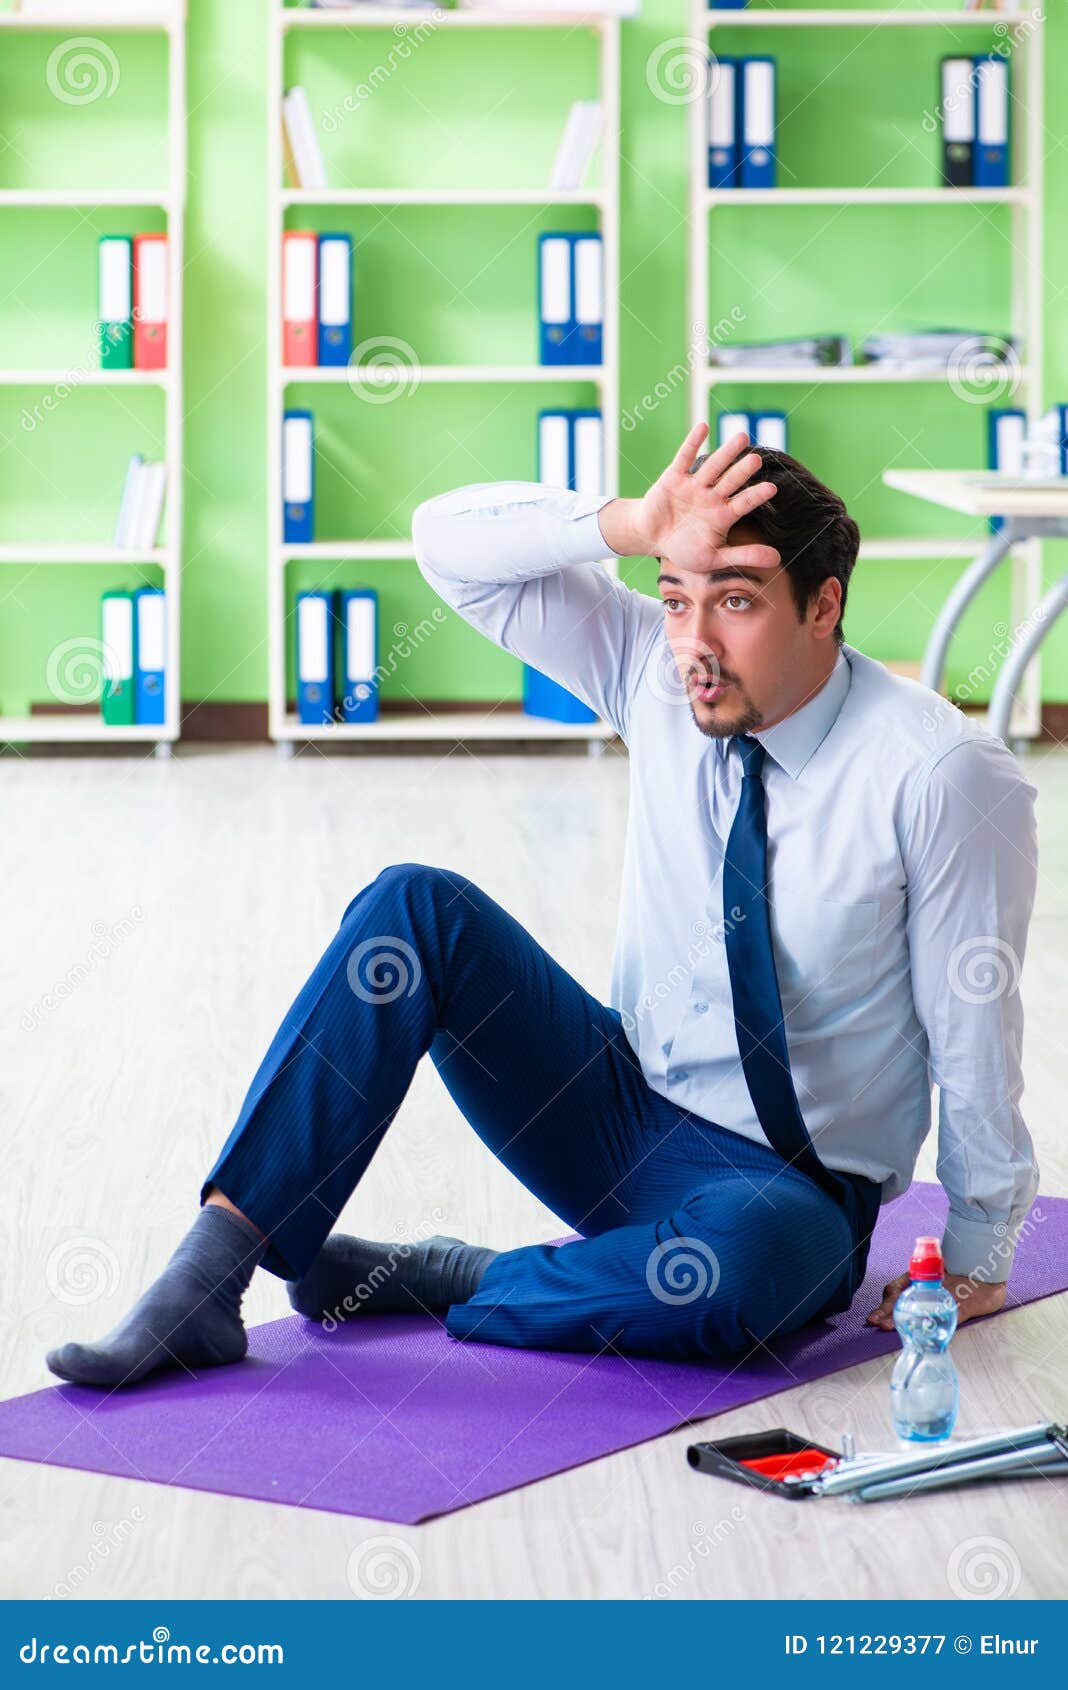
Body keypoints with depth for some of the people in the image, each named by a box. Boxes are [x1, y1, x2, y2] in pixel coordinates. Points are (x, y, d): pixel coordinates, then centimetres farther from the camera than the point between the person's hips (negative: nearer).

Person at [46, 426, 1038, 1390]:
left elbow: (974, 1026, -12)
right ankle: (204, 1287, -22)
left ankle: (426, 1281, -17)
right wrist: (630, 528, -23)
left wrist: (972, 1264, -6)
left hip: (789, 1188, -4)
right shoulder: (655, 670, -5)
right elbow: (451, 540, -8)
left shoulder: (939, 773, -18)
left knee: (748, 1261, -41)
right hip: (616, 1111, 4)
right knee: (415, 908, -18)